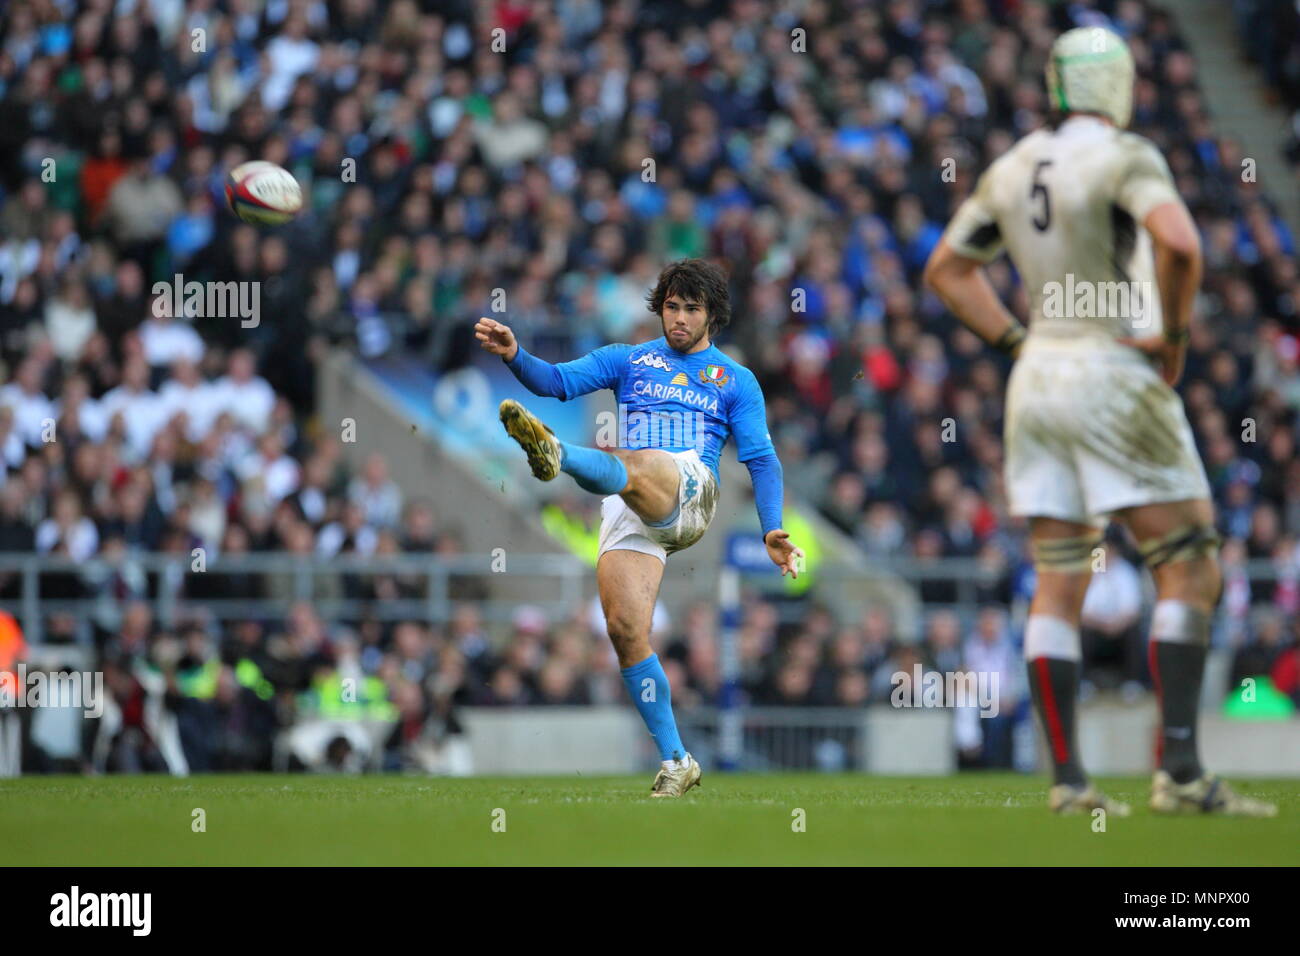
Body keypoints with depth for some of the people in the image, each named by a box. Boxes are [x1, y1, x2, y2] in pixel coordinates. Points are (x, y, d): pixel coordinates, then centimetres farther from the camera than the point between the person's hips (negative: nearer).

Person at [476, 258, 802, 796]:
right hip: (628, 512, 3)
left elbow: (761, 459, 13)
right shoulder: (627, 361, 25)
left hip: (690, 493, -3)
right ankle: (676, 762, -6)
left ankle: (556, 454, -72)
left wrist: (772, 530, -1)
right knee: (625, 630, -13)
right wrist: (515, 357, -9)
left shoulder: (735, 380, 20)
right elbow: (560, 381, 12)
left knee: (634, 467, -38)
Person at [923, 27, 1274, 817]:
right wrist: (1175, 335, -14)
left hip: (1039, 377, 7)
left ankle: (1067, 778, 4)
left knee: (1057, 587, 7)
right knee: (1190, 570, -2)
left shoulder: (1013, 169, 10)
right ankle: (1180, 771, -9)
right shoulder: (1124, 158, -11)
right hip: (1114, 376, -7)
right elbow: (1178, 243, -29)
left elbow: (947, 268, 20)